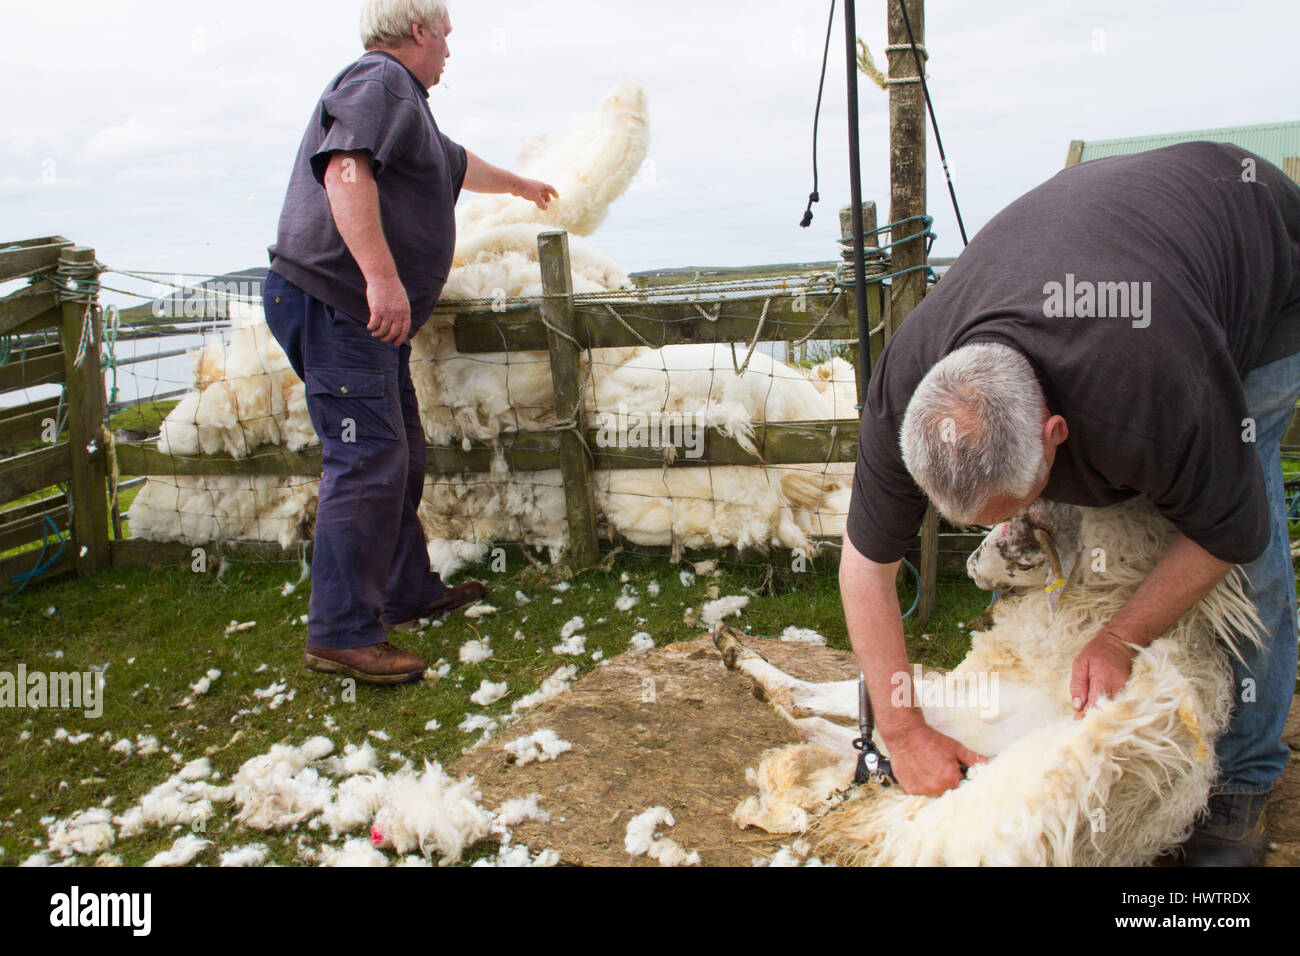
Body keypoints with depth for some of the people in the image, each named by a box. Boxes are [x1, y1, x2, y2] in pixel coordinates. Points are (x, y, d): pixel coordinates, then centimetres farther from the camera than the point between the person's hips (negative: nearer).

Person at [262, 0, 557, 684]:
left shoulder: (406, 103, 26)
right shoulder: (381, 81, -8)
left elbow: (457, 165, 46)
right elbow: (345, 169, -26)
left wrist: (520, 185, 63)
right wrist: (382, 275, -35)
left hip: (370, 316, 11)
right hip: (334, 303, -11)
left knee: (401, 458, 16)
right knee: (368, 463, -14)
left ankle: (408, 592, 29)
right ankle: (340, 634, -10)